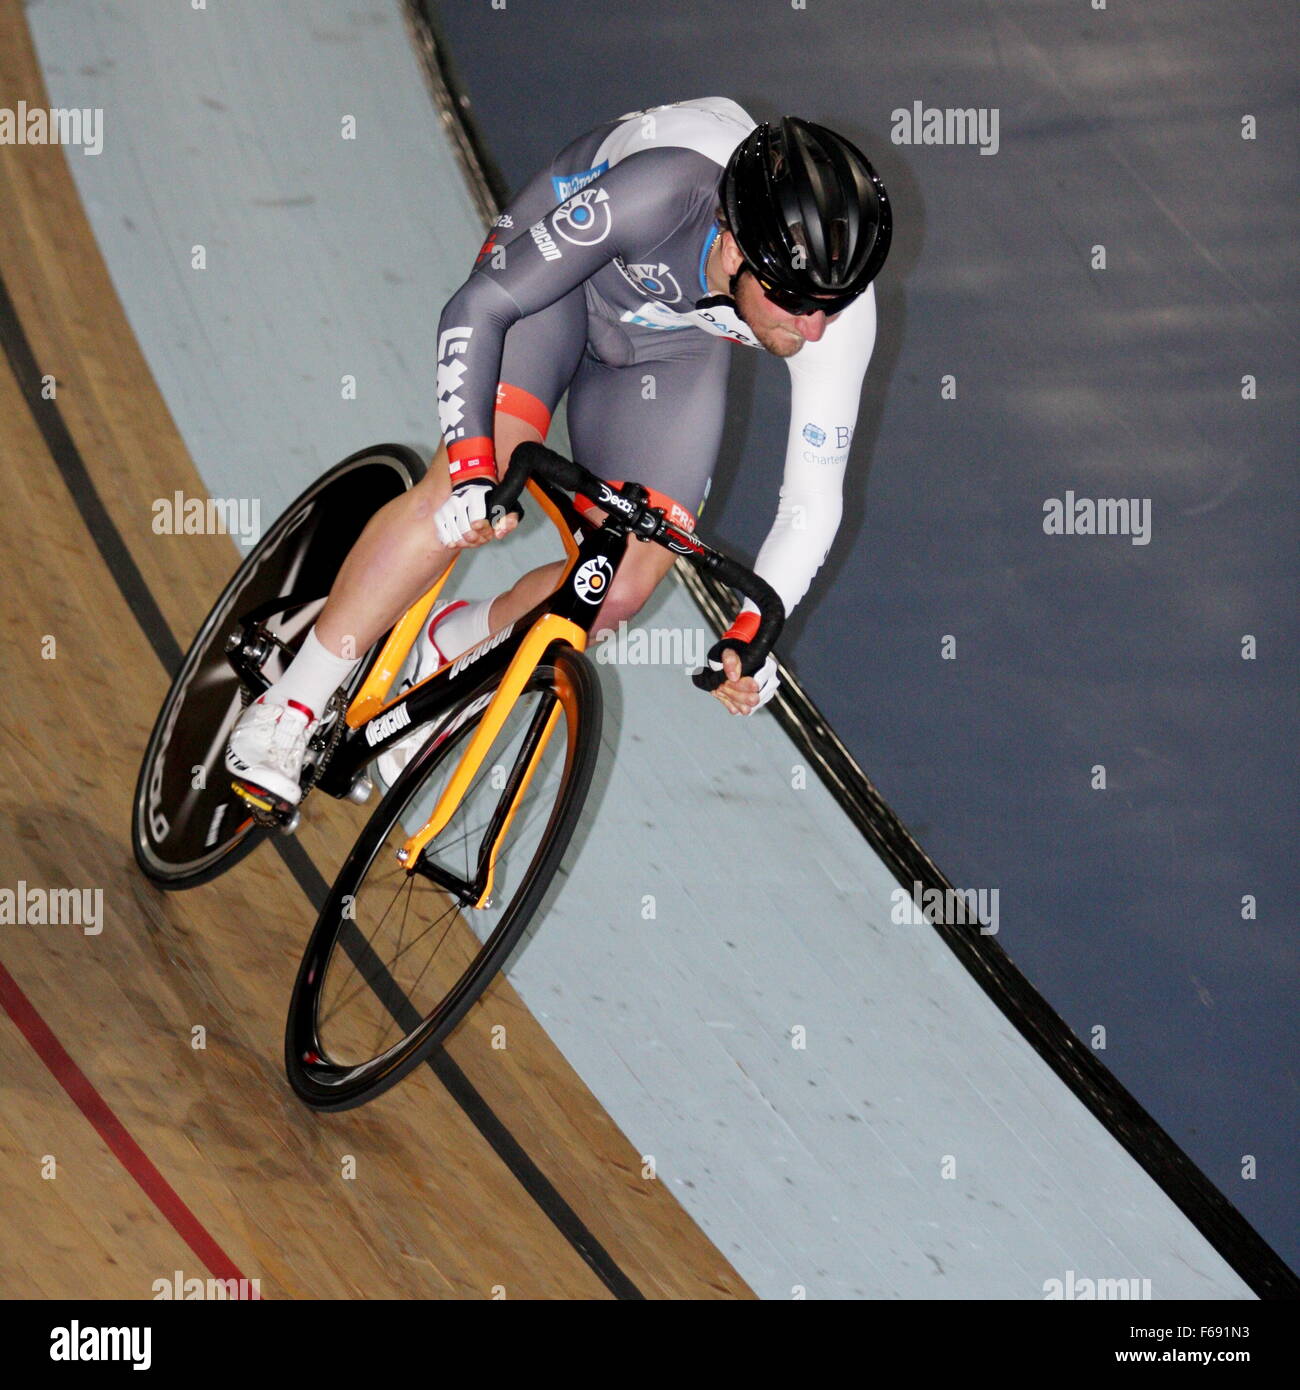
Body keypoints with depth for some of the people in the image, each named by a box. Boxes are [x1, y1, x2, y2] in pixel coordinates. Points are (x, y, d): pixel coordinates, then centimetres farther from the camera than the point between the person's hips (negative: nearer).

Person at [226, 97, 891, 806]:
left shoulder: (840, 313, -32)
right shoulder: (660, 193, -42)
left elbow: (813, 503, -23)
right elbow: (476, 308, -35)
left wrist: (753, 632, -38)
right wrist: (474, 469, -46)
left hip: (670, 342, 3)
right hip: (560, 268, -3)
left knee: (626, 586, -10)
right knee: (463, 494, -24)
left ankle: (448, 648, 18)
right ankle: (288, 709, -14)